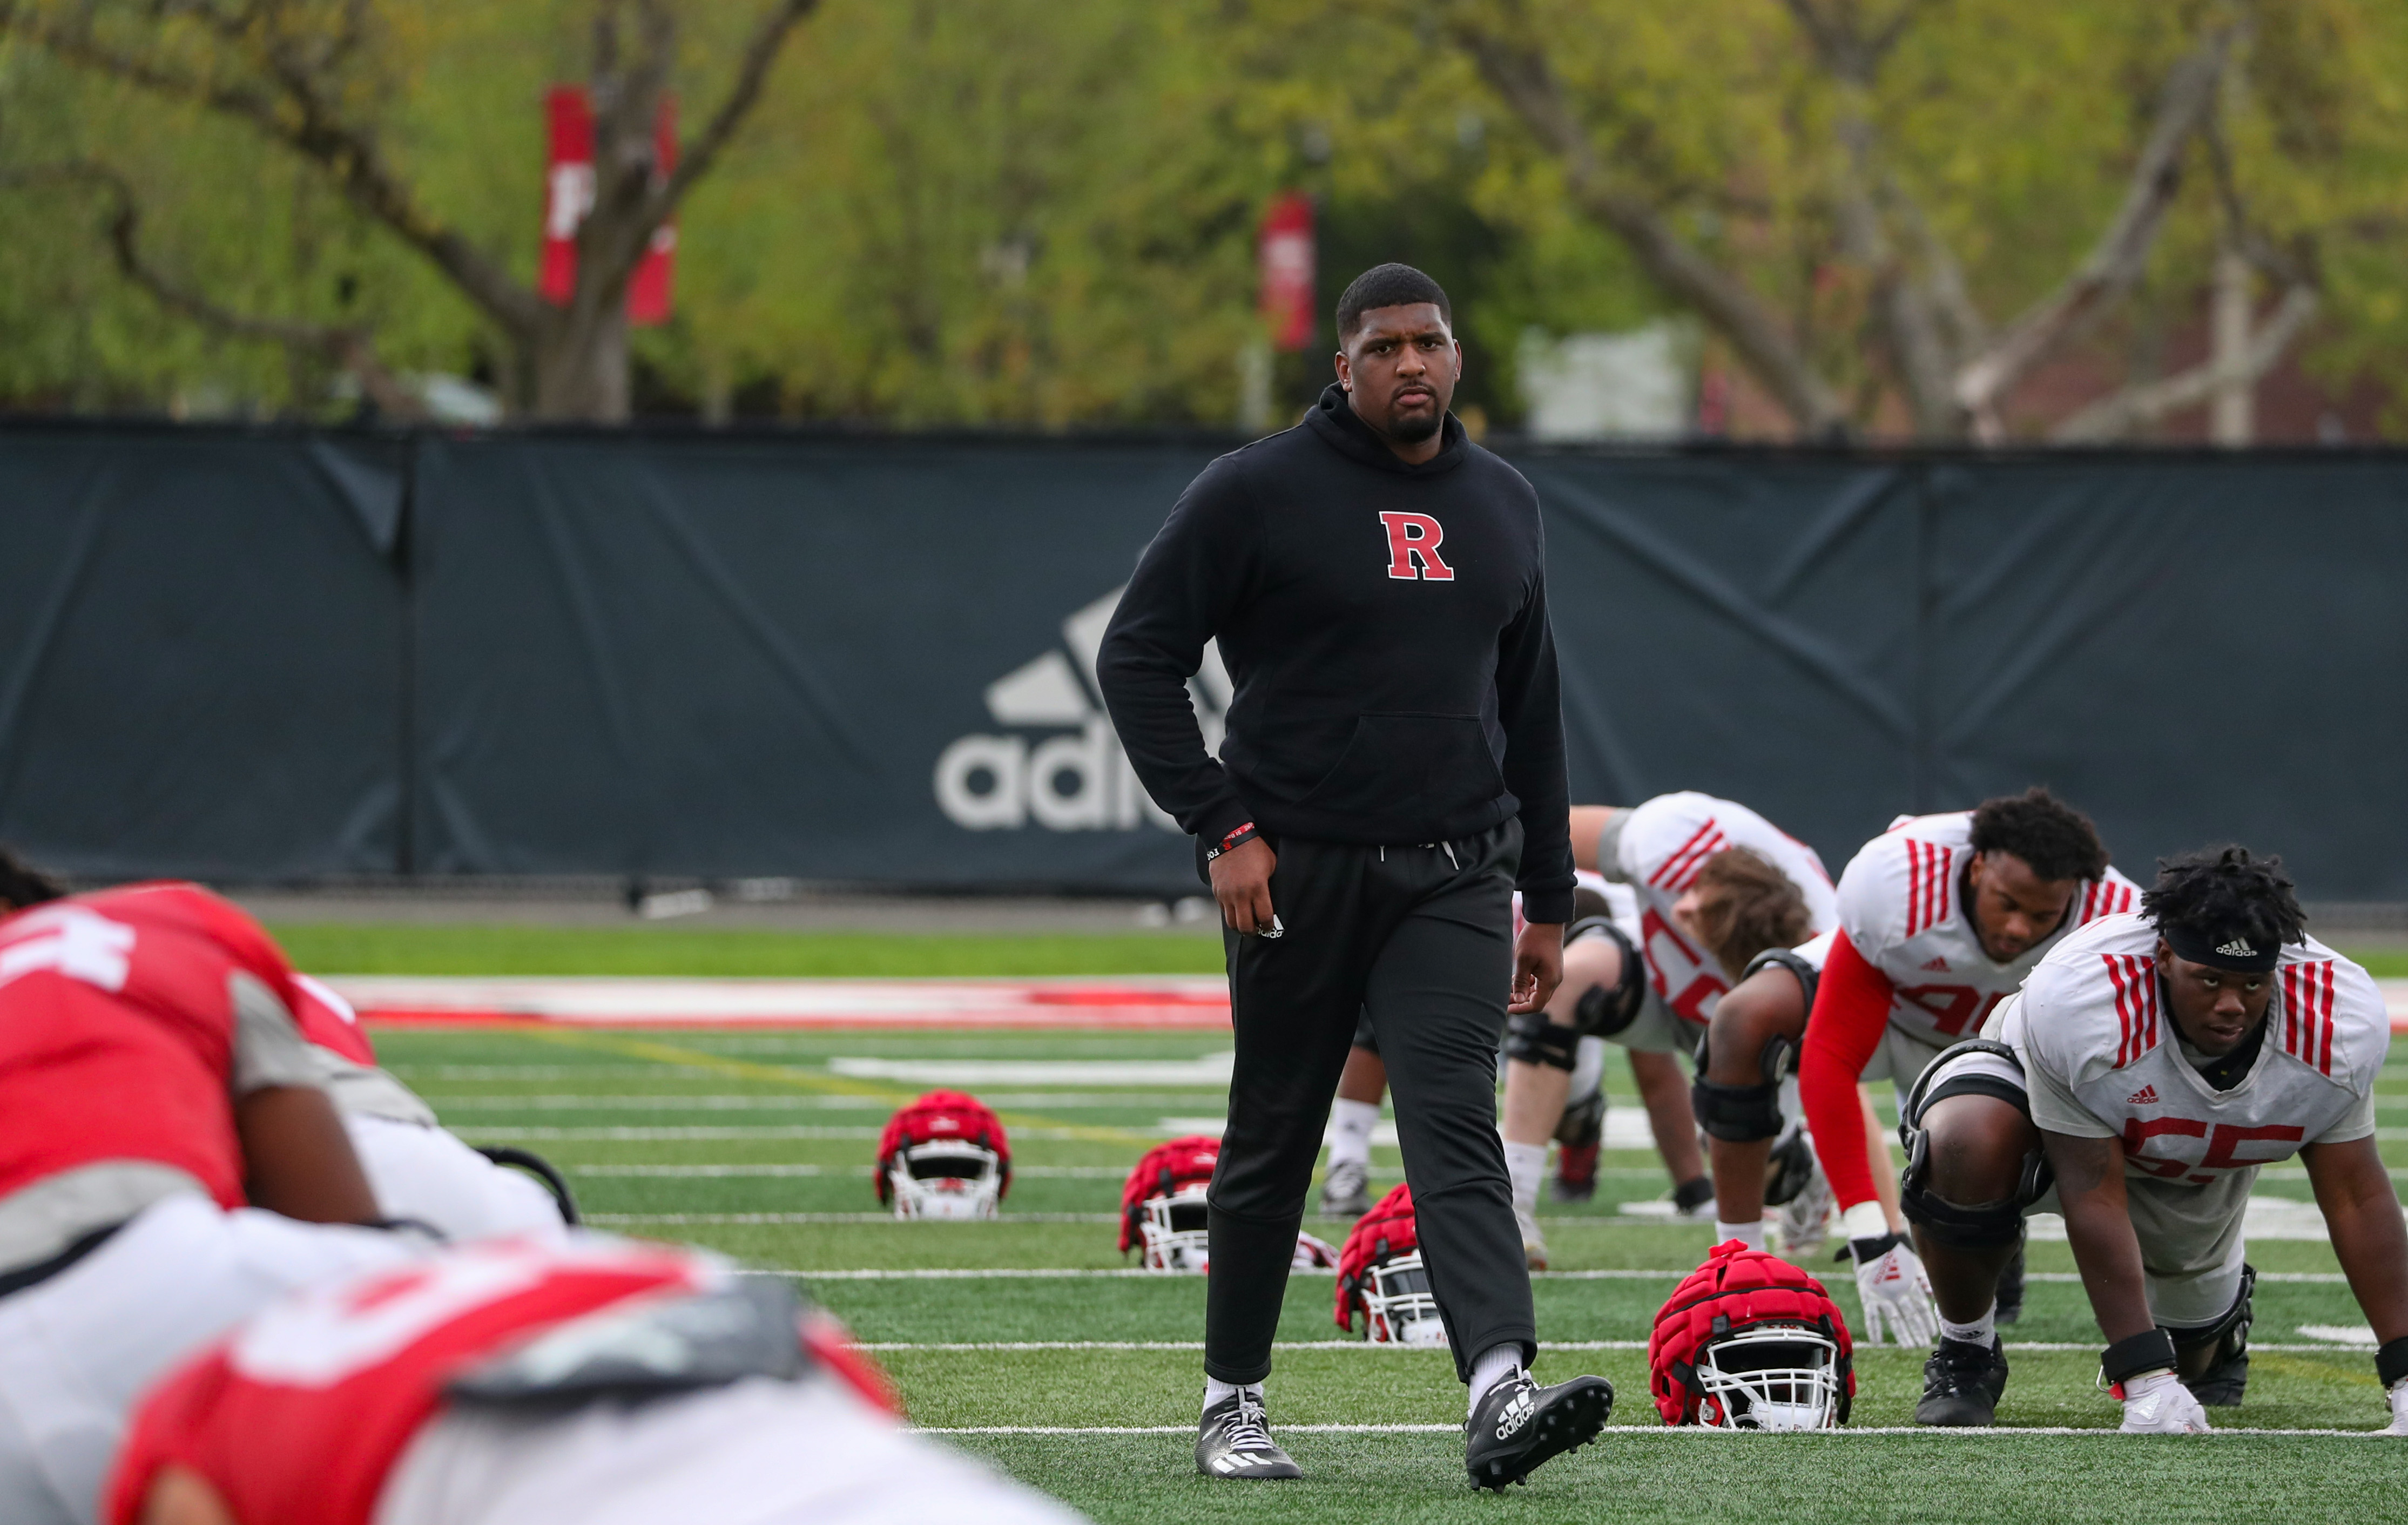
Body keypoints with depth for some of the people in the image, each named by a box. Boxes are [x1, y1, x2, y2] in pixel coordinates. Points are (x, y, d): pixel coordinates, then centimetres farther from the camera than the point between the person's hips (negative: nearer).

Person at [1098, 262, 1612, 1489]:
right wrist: (1222, 828, -12)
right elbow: (1137, 658, -4)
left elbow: (1530, 709, 19)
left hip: (1455, 879, 2)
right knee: (1272, 1144, 8)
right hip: (1296, 872, -2)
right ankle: (1233, 1399, 23)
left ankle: (1501, 1389, -30)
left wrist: (1547, 899, 17)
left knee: (1455, 1122, -14)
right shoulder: (1258, 492, -4)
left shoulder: (1502, 507, 12)